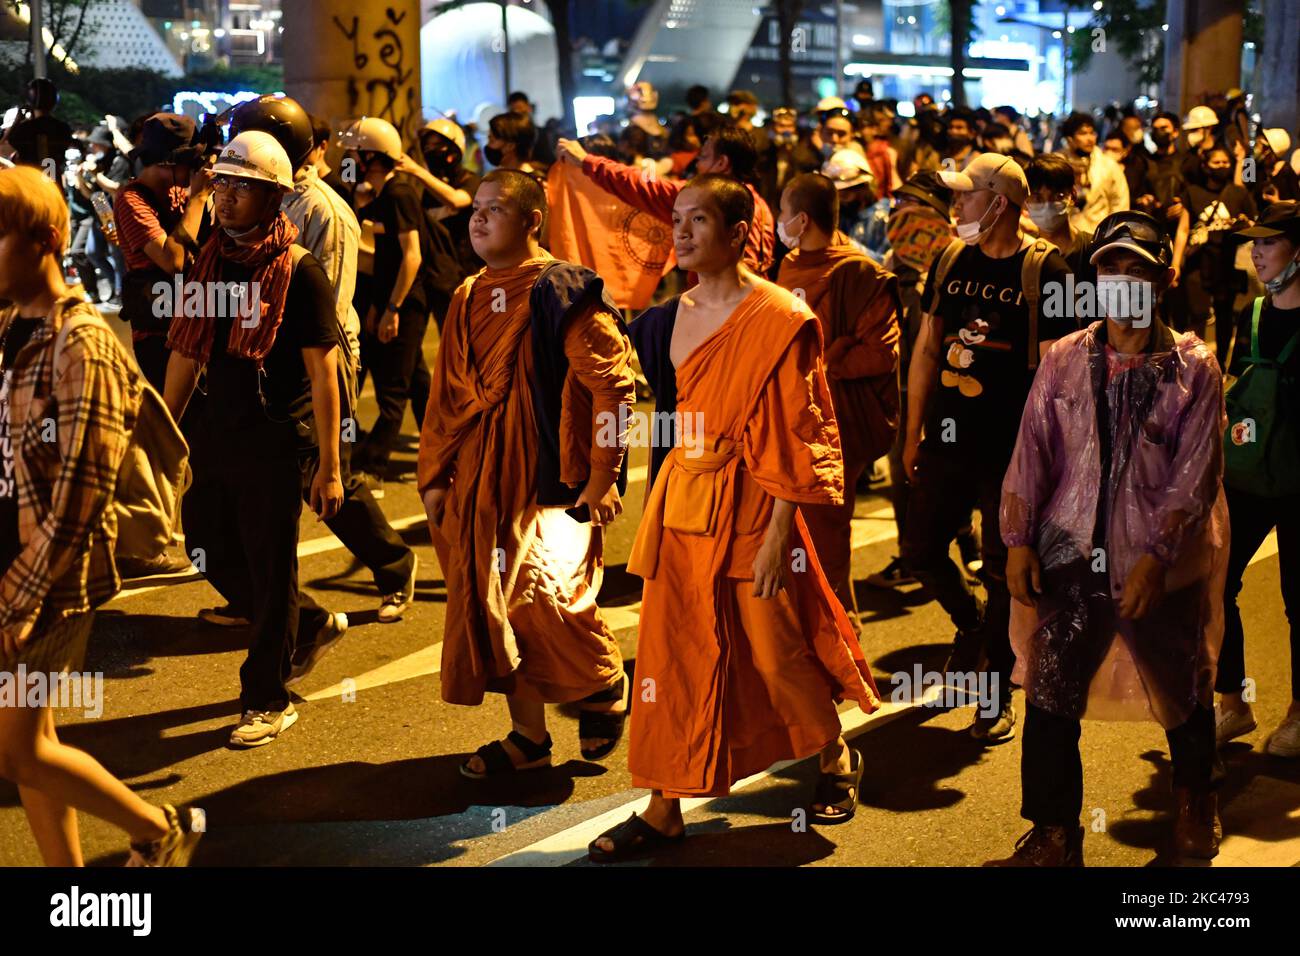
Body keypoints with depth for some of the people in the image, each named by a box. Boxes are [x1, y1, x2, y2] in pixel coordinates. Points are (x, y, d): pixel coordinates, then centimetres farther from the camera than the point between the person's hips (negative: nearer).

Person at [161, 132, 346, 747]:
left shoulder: (300, 273, -12)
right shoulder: (210, 261, 6)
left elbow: (323, 373, -13)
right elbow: (186, 351, 14)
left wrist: (328, 466, -15)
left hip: (277, 442, -7)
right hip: (215, 430, 7)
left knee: (270, 569, 2)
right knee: (210, 551, 14)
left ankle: (267, 701, 18)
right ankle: (313, 626, 37)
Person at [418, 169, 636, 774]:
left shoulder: (563, 293, -10)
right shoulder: (469, 300, 12)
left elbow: (613, 383, -13)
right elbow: (445, 395, 17)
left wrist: (602, 476, -13)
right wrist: (434, 475, 14)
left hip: (549, 477, -7)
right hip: (479, 479, 7)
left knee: (542, 599, -15)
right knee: (490, 607, 8)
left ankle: (605, 687, 15)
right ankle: (528, 736, 21)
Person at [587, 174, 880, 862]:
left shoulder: (780, 319, -11)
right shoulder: (670, 318, 8)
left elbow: (794, 434, -13)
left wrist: (779, 532, -16)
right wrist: (659, 502, 12)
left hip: (751, 504, -6)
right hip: (681, 499, 6)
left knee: (776, 651, 7)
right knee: (672, 653, 5)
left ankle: (837, 760, 34)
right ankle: (663, 810, 14)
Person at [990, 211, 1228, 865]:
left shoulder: (1193, 367, -4)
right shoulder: (1064, 361, 3)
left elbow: (1196, 473, -9)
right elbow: (1032, 452, 3)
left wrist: (1157, 555, -17)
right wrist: (1019, 540, -5)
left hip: (1161, 565, -1)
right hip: (1071, 557, 2)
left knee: (1182, 689, 14)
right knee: (1049, 695, -3)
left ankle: (1196, 804, 41)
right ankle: (1053, 837, 10)